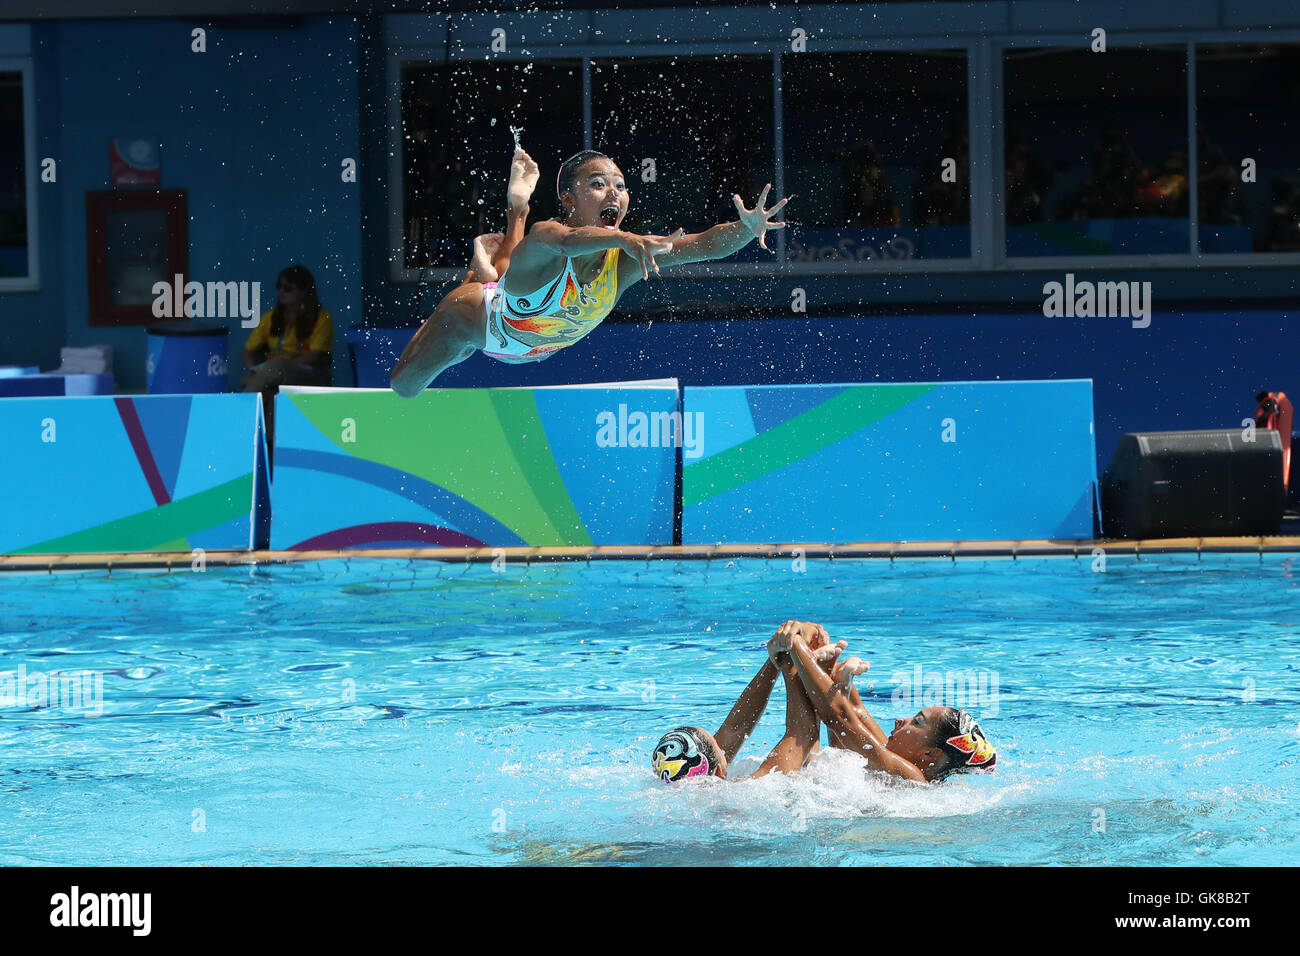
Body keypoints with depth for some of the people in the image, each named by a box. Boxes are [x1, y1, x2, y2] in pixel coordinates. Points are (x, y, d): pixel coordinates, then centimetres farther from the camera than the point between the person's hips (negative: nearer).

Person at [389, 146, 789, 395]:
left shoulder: (627, 256, -34)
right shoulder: (542, 239, -46)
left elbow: (707, 244, -47)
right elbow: (565, 240, -72)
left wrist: (746, 229, -69)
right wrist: (624, 239, -92)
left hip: (541, 346, 4)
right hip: (480, 319, -4)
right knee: (405, 387, 22)